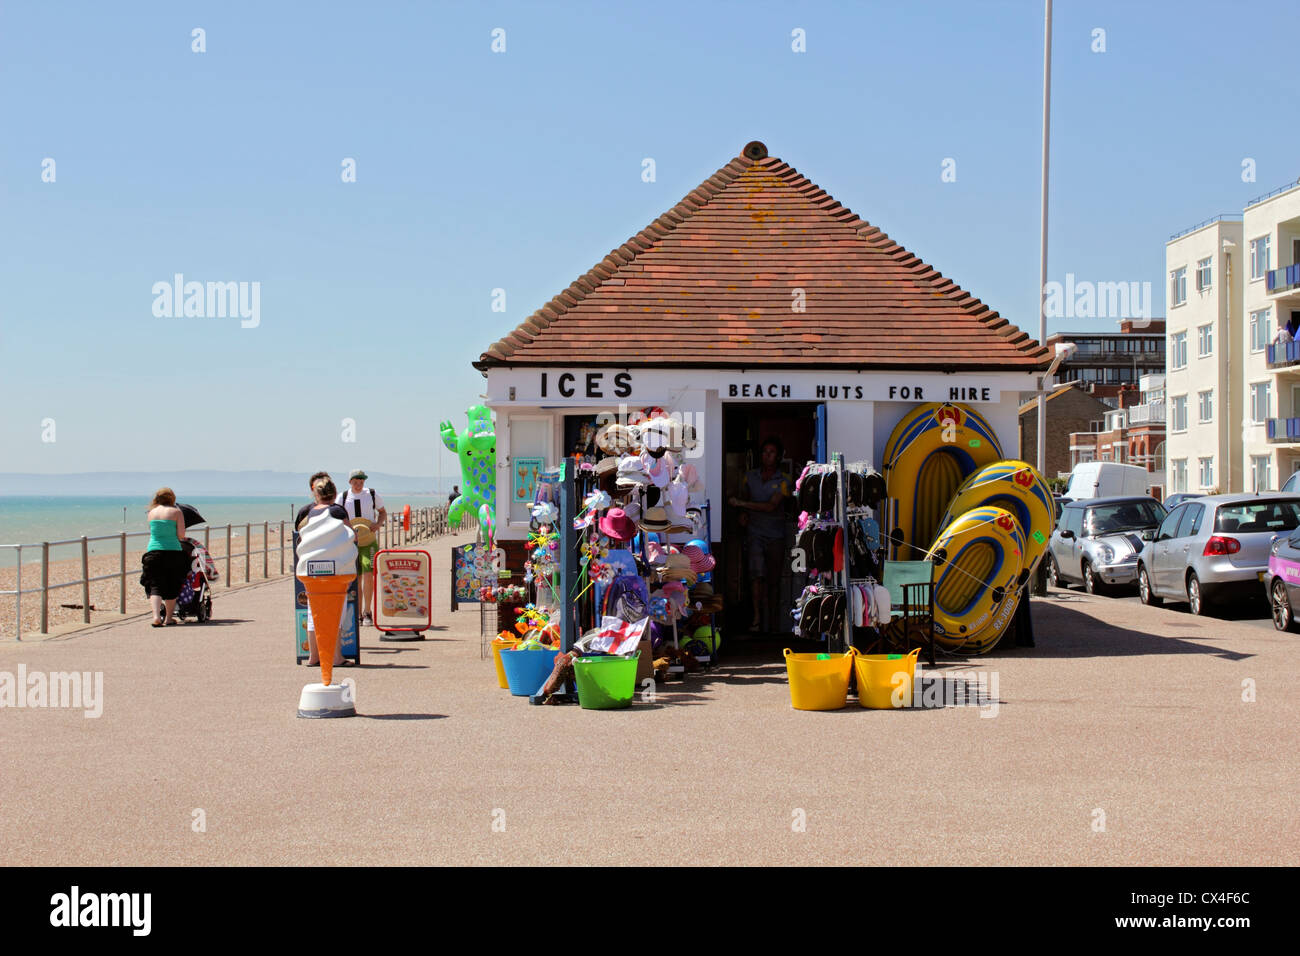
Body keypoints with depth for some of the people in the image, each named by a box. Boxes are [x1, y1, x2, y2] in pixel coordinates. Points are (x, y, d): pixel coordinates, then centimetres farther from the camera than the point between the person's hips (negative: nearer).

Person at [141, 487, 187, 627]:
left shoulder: (151, 513, 7)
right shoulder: (176, 512, -1)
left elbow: (152, 531, 15)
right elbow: (181, 535, -5)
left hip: (153, 551, 1)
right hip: (173, 552, -1)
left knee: (155, 585, 1)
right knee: (171, 586, 12)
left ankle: (156, 616, -17)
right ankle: (169, 618, 17)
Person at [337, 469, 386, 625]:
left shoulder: (373, 495, 3)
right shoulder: (343, 497, 3)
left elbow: (383, 512, 16)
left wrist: (378, 524, -6)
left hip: (369, 541, -1)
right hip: (350, 542, 1)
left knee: (368, 575, -16)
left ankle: (367, 612, -3)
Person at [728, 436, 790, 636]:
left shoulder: (783, 481, -3)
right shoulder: (750, 476, 7)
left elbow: (770, 506, -15)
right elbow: (744, 497, 25)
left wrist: (742, 504, -18)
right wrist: (743, 514, 4)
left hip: (775, 536, -1)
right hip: (754, 532, 1)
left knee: (773, 581, 3)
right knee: (757, 574, -18)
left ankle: (771, 625, 10)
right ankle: (757, 618, -17)